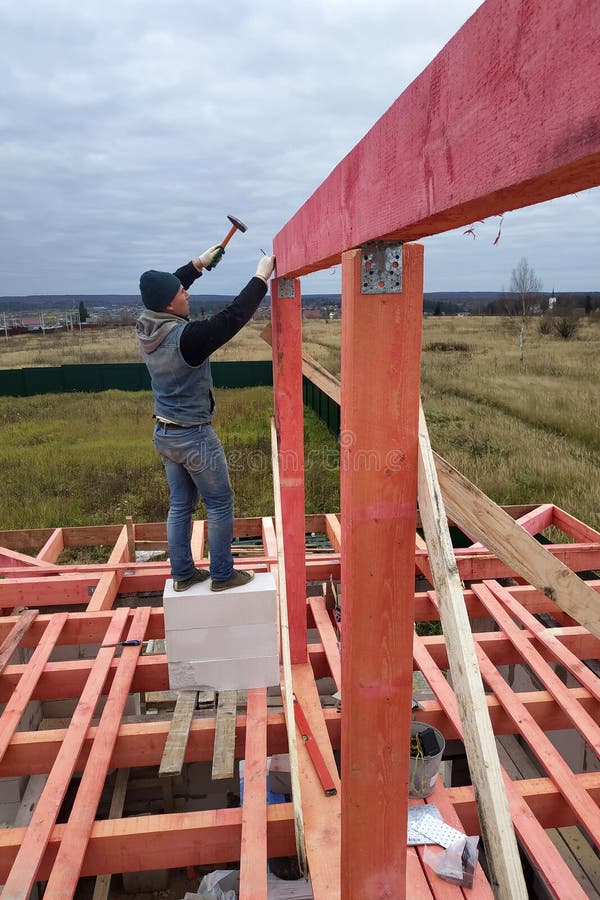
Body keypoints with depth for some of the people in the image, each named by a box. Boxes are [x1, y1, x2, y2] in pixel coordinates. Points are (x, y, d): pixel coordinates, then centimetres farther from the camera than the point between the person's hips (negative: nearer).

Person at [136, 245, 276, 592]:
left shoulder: (147, 329, -2)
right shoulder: (186, 337, -26)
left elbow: (165, 290, 16)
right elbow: (234, 317, -22)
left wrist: (199, 264, 19)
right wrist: (262, 277, -12)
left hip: (164, 433, 8)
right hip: (194, 436, -8)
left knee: (180, 504, 17)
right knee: (220, 504, 8)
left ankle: (183, 573, 26)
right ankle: (222, 575, 18)